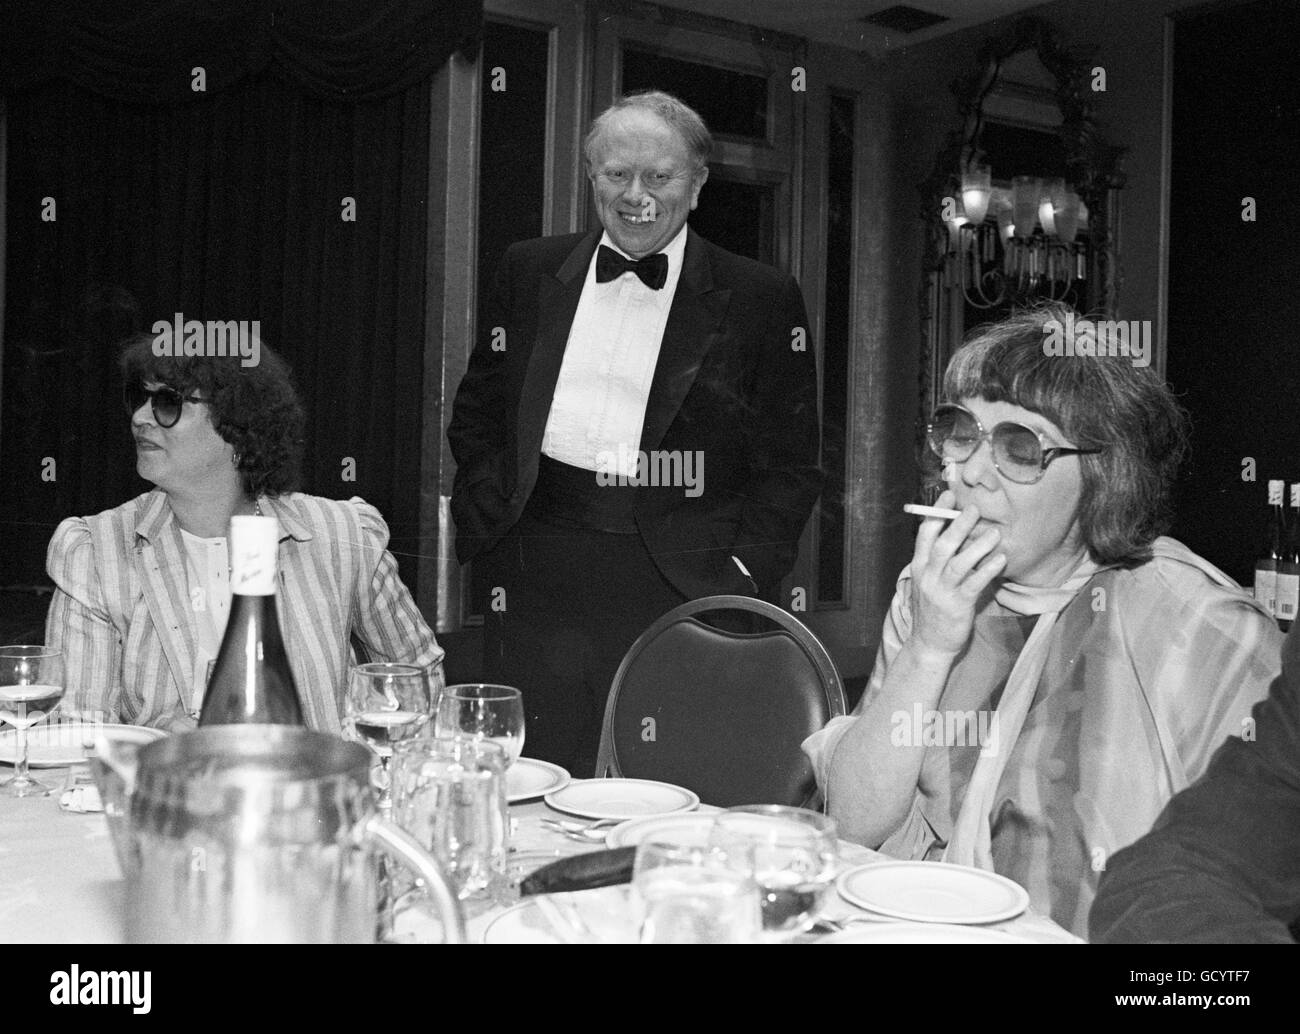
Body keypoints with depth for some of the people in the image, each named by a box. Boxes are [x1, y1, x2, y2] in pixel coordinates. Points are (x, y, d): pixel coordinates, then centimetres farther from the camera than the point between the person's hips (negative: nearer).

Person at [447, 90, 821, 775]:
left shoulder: (760, 299, 4)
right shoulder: (529, 272, 13)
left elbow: (790, 464, 4)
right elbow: (477, 418, 18)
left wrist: (745, 571, -5)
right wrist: (486, 525, 7)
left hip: (682, 583, -2)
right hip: (537, 582, 2)